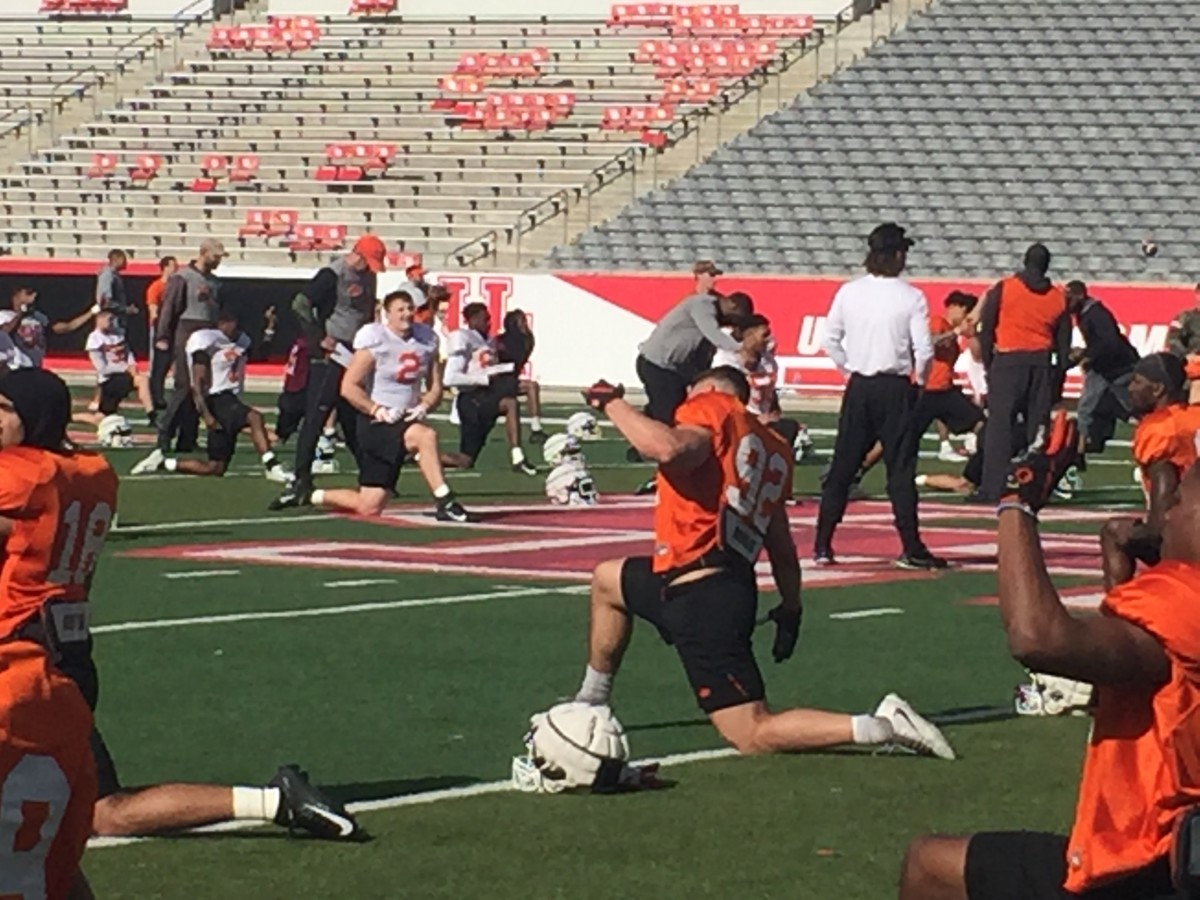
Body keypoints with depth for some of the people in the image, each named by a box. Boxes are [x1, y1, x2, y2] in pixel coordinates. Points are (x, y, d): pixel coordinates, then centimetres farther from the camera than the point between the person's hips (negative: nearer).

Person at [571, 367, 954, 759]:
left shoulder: (711, 408, -5)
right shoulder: (773, 449, 16)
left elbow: (670, 448, -26)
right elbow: (781, 548, 17)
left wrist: (611, 403, -12)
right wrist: (791, 609, 26)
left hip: (701, 596, -9)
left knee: (754, 737, -8)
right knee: (606, 580, 34)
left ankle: (882, 727, -15)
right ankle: (588, 710, 44)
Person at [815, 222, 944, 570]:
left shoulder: (848, 292, 1)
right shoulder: (911, 297, -9)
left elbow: (831, 340, 3)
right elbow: (924, 350, -11)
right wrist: (919, 378, 6)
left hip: (858, 387, 3)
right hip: (896, 389, -3)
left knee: (842, 466, 9)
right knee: (900, 469, 0)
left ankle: (822, 545, 10)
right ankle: (911, 549, -2)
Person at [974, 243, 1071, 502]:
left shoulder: (1002, 290, 0)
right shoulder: (1058, 297, 9)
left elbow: (986, 330, -1)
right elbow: (1064, 344, 11)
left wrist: (988, 364, 8)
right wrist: (1058, 379, 16)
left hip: (1008, 362, -3)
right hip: (1042, 365, 3)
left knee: (1000, 427, -4)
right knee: (1039, 429, 5)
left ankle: (992, 489, -11)